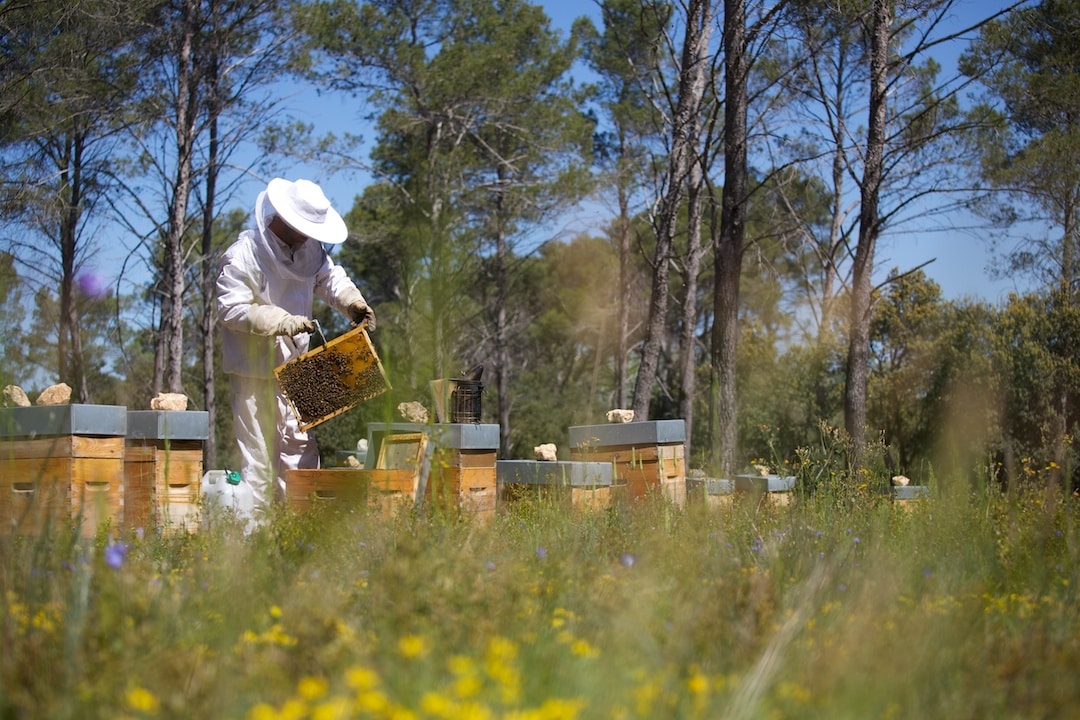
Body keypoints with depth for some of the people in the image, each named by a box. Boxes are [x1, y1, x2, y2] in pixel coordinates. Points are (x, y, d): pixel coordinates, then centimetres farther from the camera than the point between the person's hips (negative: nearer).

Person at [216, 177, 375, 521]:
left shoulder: (308, 248, 6)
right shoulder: (243, 254, -17)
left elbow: (329, 276, 16)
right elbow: (231, 308, -20)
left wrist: (352, 302, -5)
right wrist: (282, 321, -26)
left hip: (291, 366, 7)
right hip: (253, 368, -7)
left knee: (300, 447, 7)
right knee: (257, 452, -3)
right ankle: (254, 523, 3)